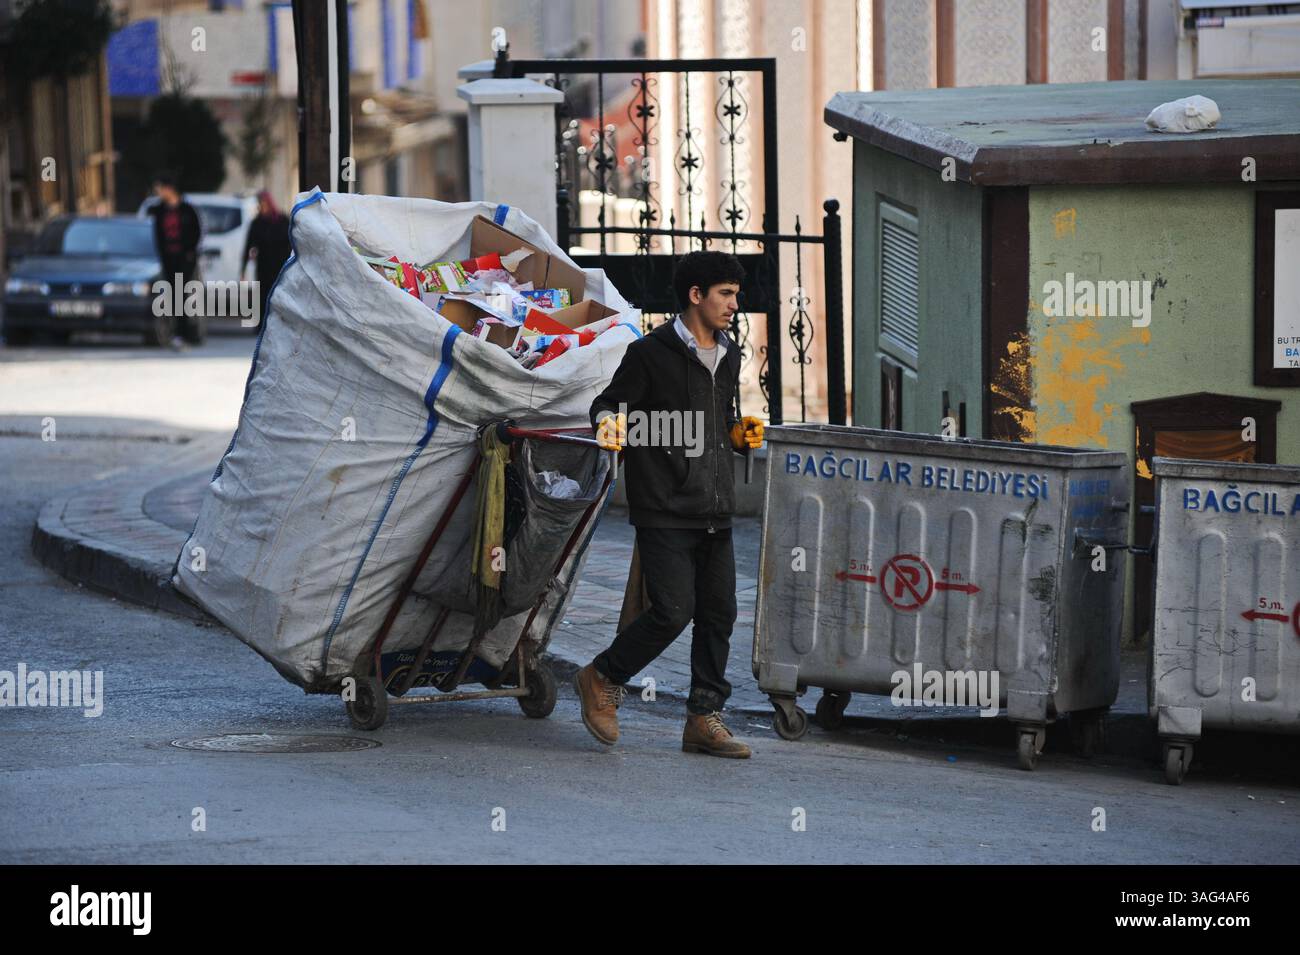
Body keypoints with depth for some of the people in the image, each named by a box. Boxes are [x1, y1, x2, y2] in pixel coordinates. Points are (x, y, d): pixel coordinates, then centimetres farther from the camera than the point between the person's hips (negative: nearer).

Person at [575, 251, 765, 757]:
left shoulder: (728, 357, 16)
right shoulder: (651, 353, -6)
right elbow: (607, 403, -3)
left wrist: (739, 433, 10)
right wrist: (610, 423, -25)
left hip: (714, 514, 7)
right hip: (664, 511, -7)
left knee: (718, 615, 4)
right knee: (672, 612, -12)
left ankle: (704, 718, 12)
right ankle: (601, 680, 9)